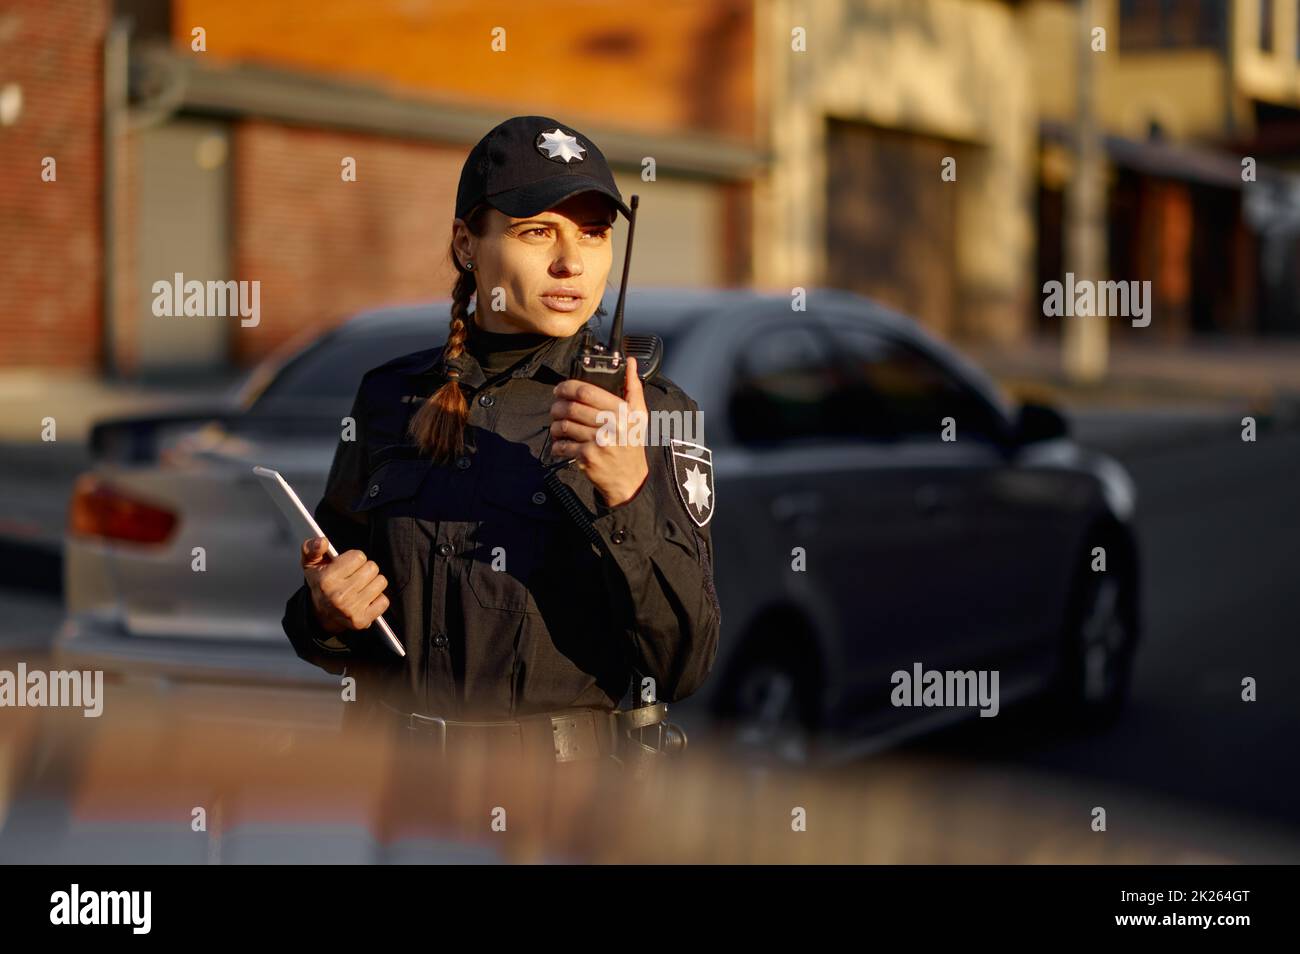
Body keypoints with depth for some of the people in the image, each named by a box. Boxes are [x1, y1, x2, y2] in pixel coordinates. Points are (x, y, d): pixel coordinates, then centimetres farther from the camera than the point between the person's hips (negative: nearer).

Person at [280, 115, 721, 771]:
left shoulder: (656, 414, -5)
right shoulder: (391, 396, 4)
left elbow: (683, 667, -12)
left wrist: (627, 496, -24)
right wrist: (327, 615, -6)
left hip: (562, 748, -2)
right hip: (386, 733, 3)